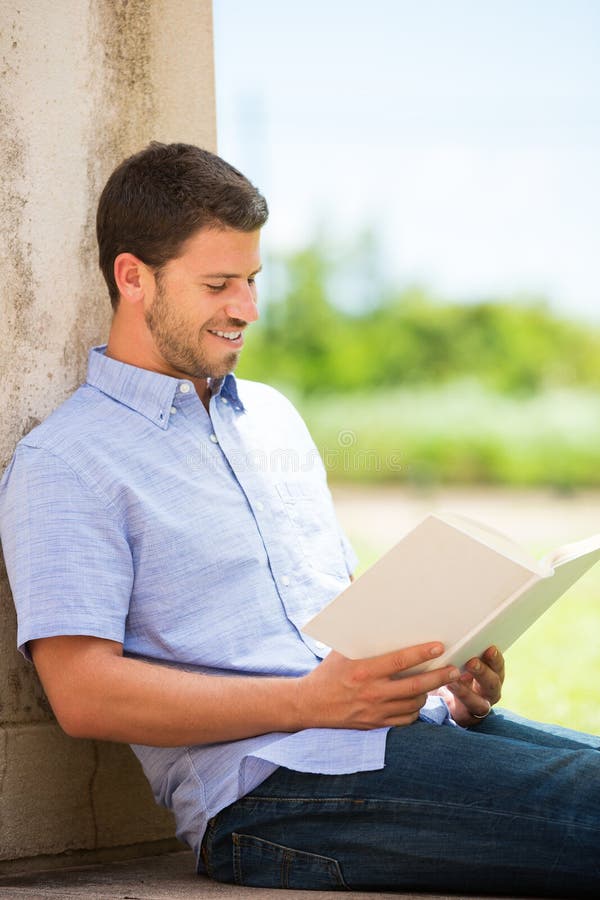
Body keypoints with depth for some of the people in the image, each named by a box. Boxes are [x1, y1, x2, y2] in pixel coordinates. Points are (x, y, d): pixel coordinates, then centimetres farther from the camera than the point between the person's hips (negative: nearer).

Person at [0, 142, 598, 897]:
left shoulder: (272, 416, 26)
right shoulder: (61, 465, 1)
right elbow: (83, 691, -10)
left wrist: (449, 682, 5)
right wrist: (314, 700, -18)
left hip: (418, 725, 8)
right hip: (269, 783, -8)